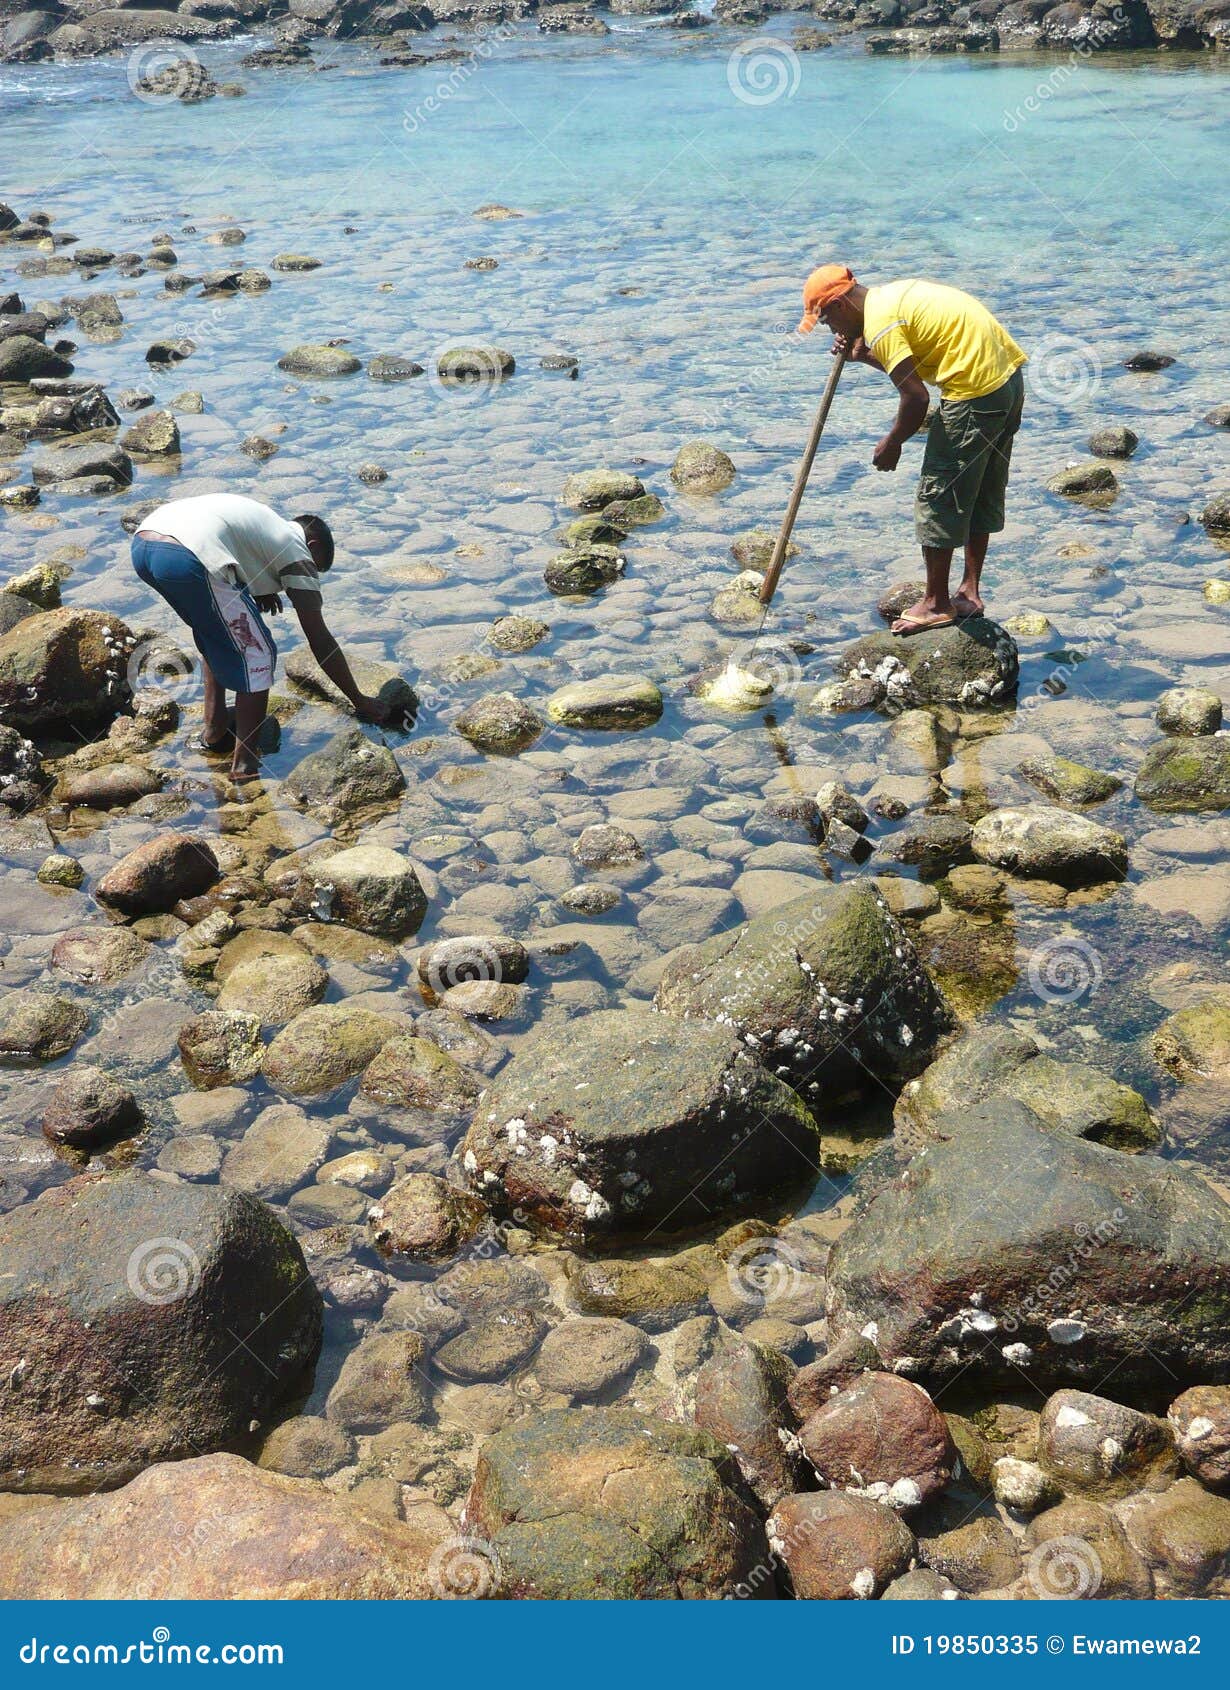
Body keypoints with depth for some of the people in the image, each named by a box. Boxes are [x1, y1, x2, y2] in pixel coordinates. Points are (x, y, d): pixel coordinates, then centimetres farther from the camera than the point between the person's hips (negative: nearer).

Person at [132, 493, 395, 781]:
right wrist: (360, 701, 18)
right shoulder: (298, 552, 13)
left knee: (215, 635, 30)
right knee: (257, 656, 7)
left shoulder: (263, 519, 33)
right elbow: (320, 640, 12)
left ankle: (214, 732, 33)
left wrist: (258, 591, 25)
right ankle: (244, 763, 10)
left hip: (141, 543, 9)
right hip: (186, 560, -9)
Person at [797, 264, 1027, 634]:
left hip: (976, 394, -10)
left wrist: (891, 444, -3)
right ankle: (970, 591, 27)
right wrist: (862, 355, 12)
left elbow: (916, 397, -18)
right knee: (982, 492, 17)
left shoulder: (879, 322, -14)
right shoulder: (891, 295, 15)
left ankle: (936, 603, 11)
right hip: (1010, 376, 10)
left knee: (938, 496, 2)